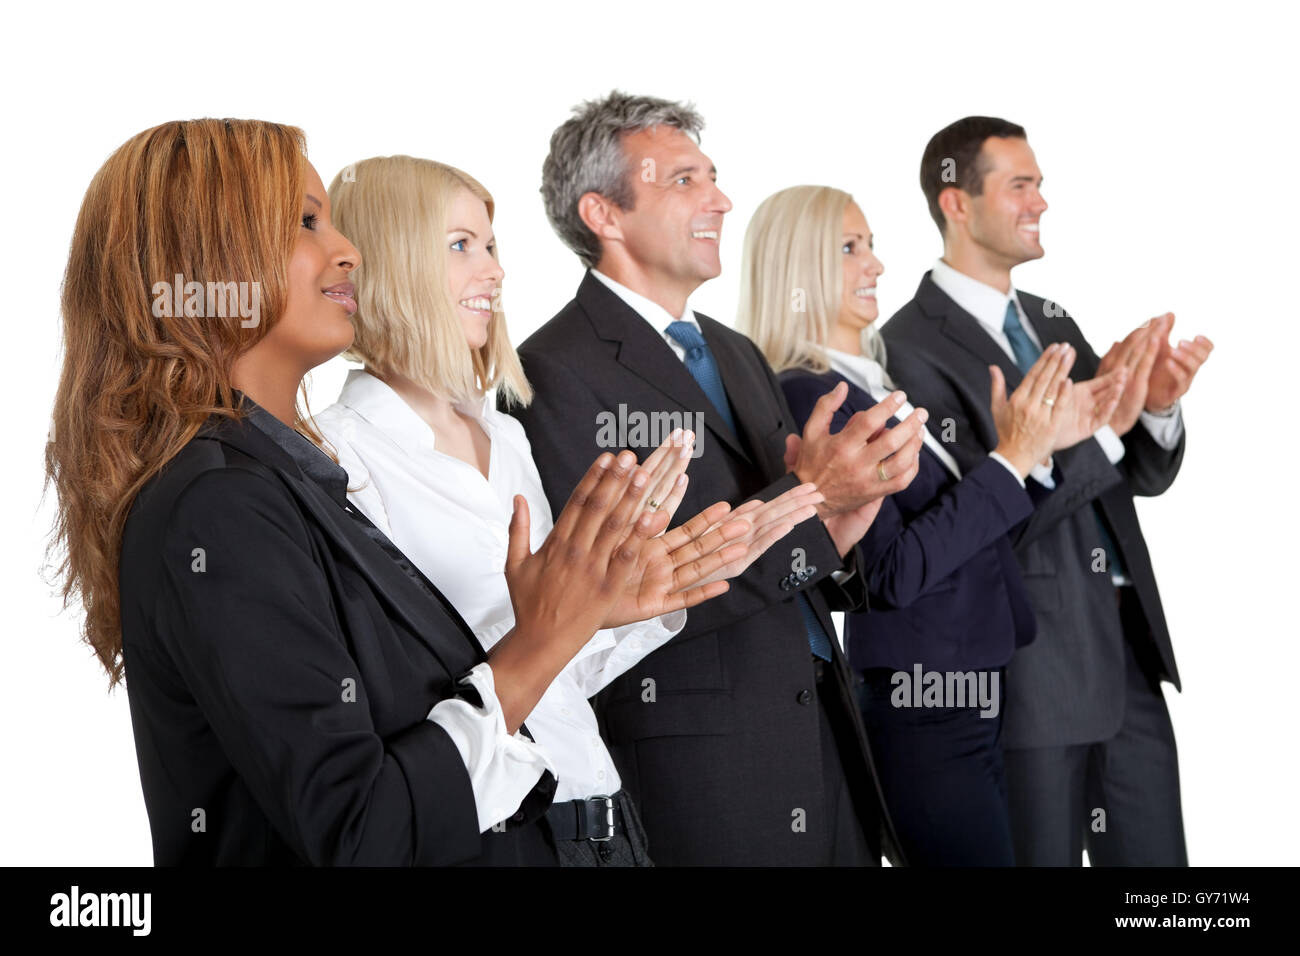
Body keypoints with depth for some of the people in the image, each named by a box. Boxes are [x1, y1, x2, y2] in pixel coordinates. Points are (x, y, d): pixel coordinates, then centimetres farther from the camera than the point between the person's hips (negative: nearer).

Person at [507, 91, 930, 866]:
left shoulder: (739, 356, 13)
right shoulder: (557, 372, -12)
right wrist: (808, 502, -21)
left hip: (826, 742, 7)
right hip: (700, 769, -7)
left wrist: (836, 538, -8)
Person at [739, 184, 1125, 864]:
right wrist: (1012, 459, -20)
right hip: (920, 713, -9)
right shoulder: (808, 397, -15)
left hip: (968, 706, 9)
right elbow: (890, 571, -22)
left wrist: (1042, 442, 4)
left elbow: (962, 526, 16)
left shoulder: (872, 385, 11)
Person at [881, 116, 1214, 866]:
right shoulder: (913, 346, -12)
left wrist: (1156, 407, -8)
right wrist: (1098, 428, -23)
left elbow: (1146, 474, 13)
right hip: (1029, 666, -7)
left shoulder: (1053, 321, 12)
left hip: (1128, 644, 7)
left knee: (1156, 856, 13)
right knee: (1044, 854, 7)